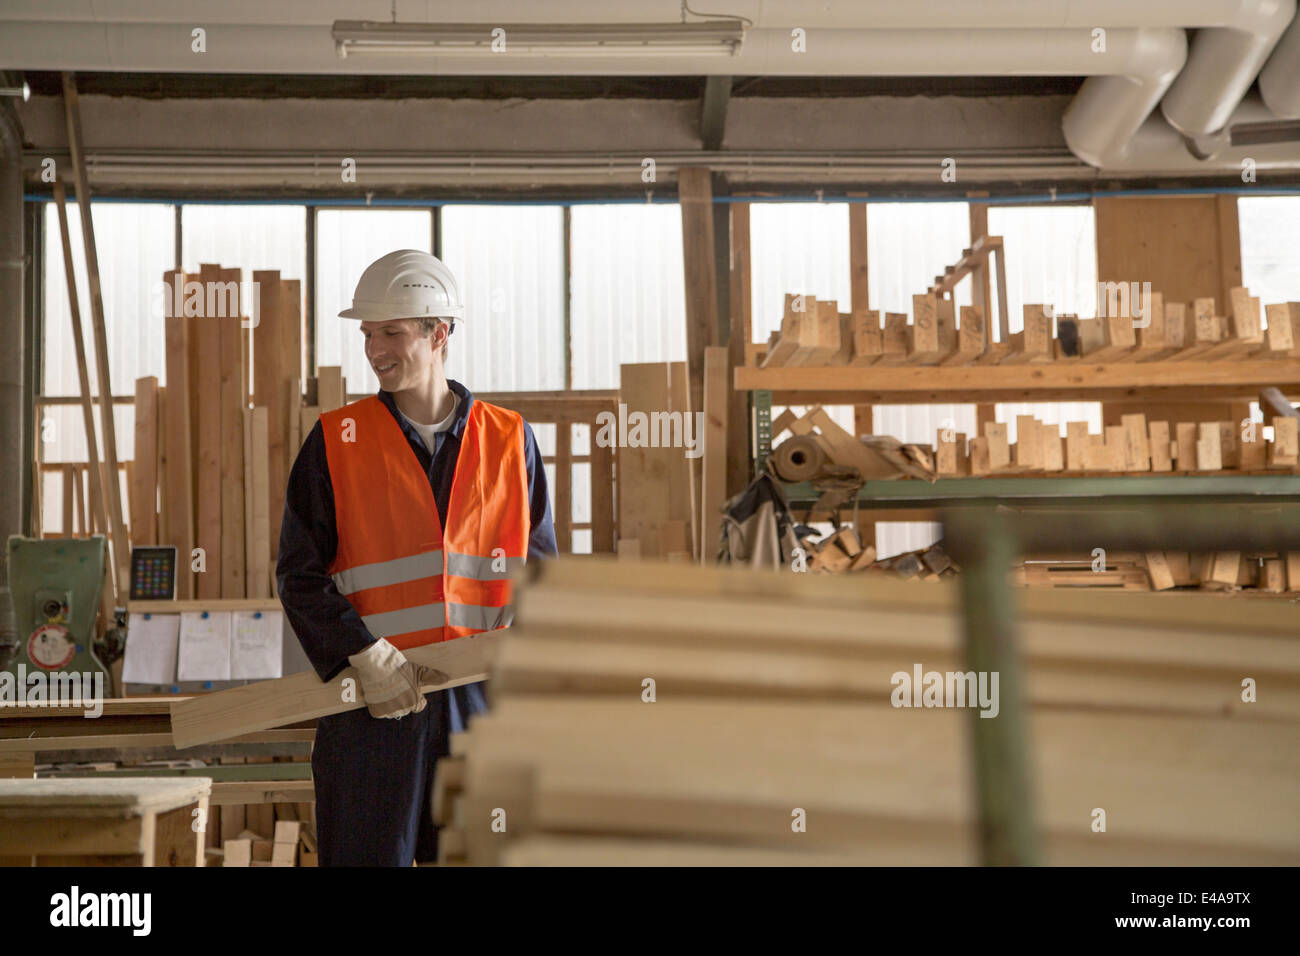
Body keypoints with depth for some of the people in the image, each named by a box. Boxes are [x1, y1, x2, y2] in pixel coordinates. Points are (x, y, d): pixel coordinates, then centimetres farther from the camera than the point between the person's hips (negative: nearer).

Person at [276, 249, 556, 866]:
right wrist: (363, 655, -15)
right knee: (369, 853, 2)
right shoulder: (337, 441, 1)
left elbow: (538, 562, 12)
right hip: (372, 699, -1)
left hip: (480, 696, 2)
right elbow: (299, 573, -1)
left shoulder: (509, 440, 6)